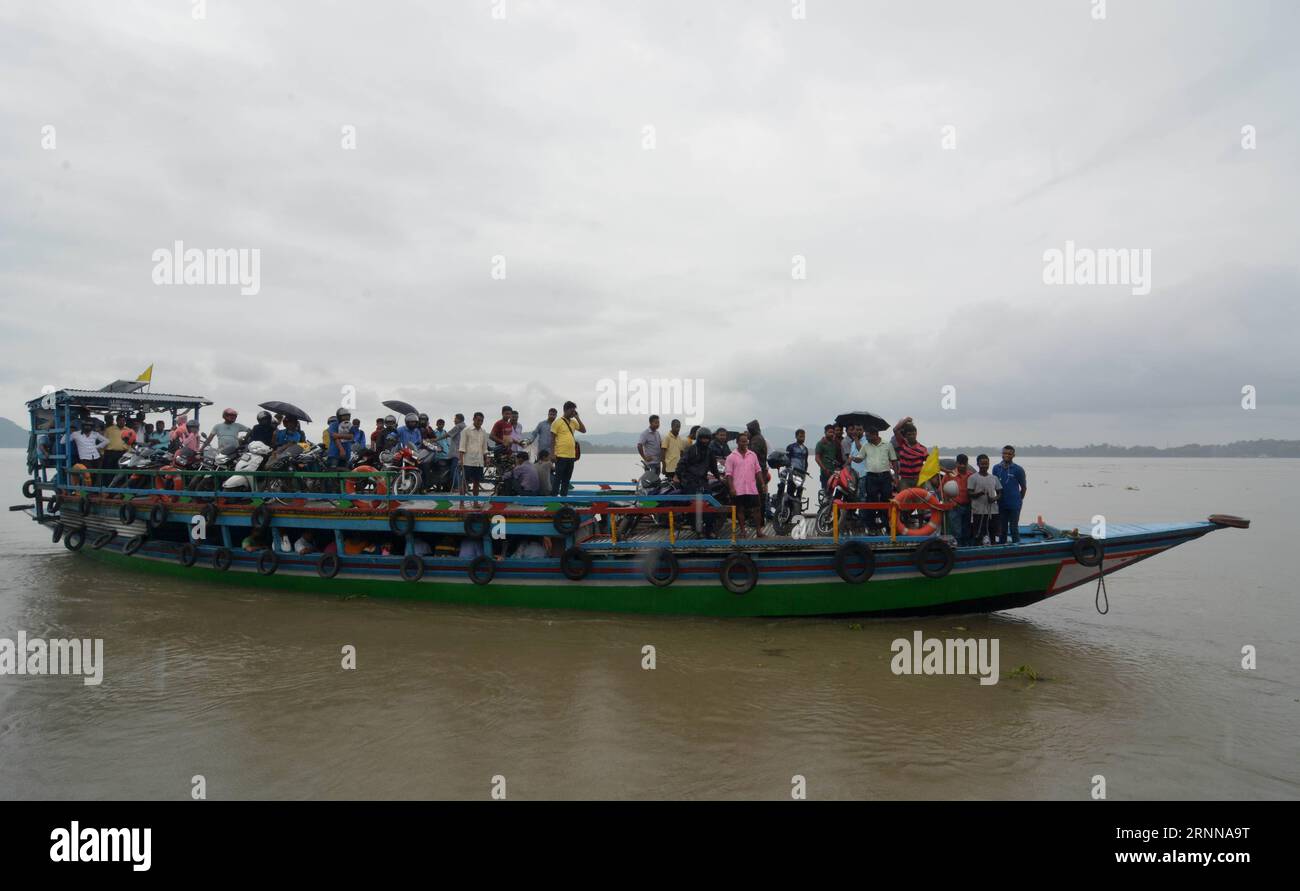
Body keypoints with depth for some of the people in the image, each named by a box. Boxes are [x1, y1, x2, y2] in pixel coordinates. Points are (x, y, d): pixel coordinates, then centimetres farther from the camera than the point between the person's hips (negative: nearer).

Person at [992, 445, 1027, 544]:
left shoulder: (1018, 470, -5)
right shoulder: (996, 468, 4)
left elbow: (1024, 487, 3)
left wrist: (1018, 500, 9)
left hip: (1014, 505, -3)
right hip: (1001, 504, 3)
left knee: (1013, 528, 0)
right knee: (1002, 528, 12)